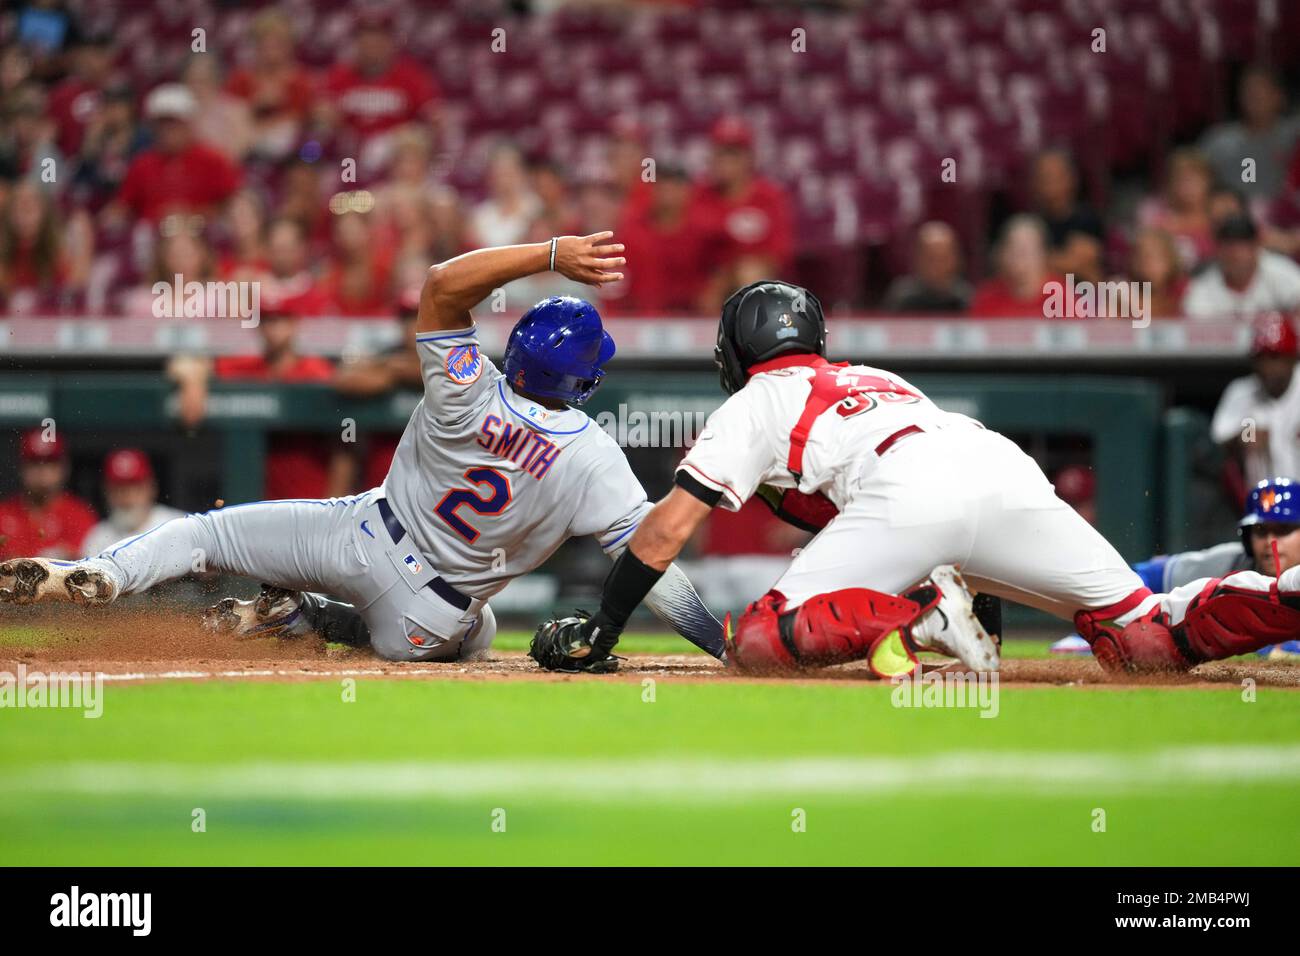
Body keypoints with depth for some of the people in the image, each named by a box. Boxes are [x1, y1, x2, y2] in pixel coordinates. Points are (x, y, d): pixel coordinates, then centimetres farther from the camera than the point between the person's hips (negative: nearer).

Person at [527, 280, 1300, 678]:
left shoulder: (757, 401, 26)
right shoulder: (878, 379, 42)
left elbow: (670, 525, 19)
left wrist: (601, 629, 25)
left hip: (909, 491, -5)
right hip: (1010, 469, 5)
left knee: (756, 643, 1)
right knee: (1143, 640, 2)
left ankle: (913, 619, -20)